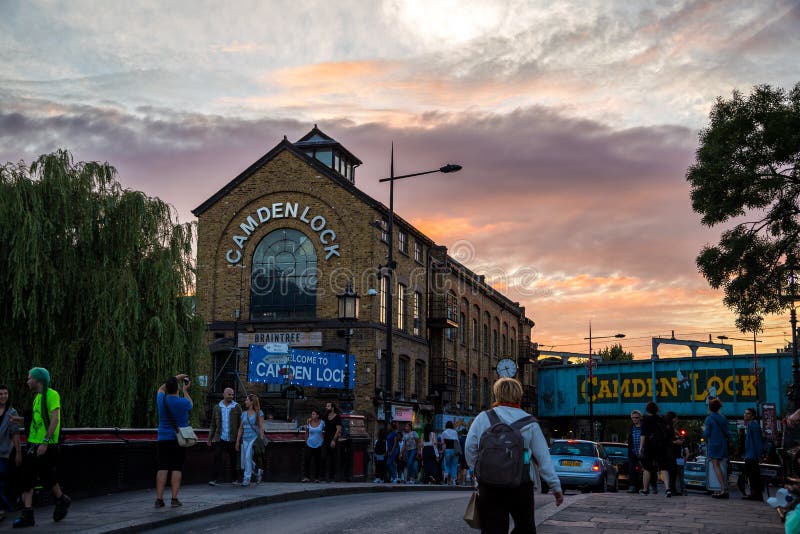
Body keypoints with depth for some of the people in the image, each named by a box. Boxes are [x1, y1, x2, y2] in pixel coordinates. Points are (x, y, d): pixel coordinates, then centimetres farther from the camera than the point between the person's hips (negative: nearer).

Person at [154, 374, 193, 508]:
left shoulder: (161, 400, -2)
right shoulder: (183, 402, -9)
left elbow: (161, 389, 22)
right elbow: (191, 405, 16)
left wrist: (176, 378, 27)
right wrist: (185, 390, 25)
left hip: (163, 439, 2)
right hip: (179, 440, -2)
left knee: (162, 468, 2)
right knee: (177, 469, 0)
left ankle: (159, 499, -2)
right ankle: (174, 499, -4)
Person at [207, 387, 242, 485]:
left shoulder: (237, 407, 2)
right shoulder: (217, 407, 7)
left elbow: (241, 423, 3)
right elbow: (213, 424, 13)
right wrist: (209, 438, 9)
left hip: (232, 439, -1)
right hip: (220, 438, 1)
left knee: (233, 459, 7)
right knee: (217, 457, -11)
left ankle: (234, 478, 19)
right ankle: (214, 479, -12)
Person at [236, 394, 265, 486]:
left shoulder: (259, 413, -2)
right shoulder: (244, 414, 12)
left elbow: (261, 427, -6)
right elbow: (241, 428, 12)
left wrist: (261, 440, -13)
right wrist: (237, 441, 8)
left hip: (254, 438, -6)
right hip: (245, 439, 6)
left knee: (248, 457, -23)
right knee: (244, 464, 4)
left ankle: (247, 479, -15)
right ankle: (258, 471, 27)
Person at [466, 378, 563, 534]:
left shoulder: (483, 418, 0)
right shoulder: (530, 423, 1)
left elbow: (470, 448, -1)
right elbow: (543, 457, -1)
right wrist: (556, 487, 4)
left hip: (489, 485, 0)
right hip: (522, 485, 0)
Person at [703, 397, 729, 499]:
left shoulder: (709, 418, -9)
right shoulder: (723, 418, 11)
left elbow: (706, 434, -12)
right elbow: (726, 433, 11)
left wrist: (704, 429, 8)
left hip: (713, 445, -7)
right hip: (722, 445, 7)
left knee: (716, 466, -7)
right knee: (720, 466, 14)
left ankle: (723, 489, -16)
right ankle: (725, 489, 11)